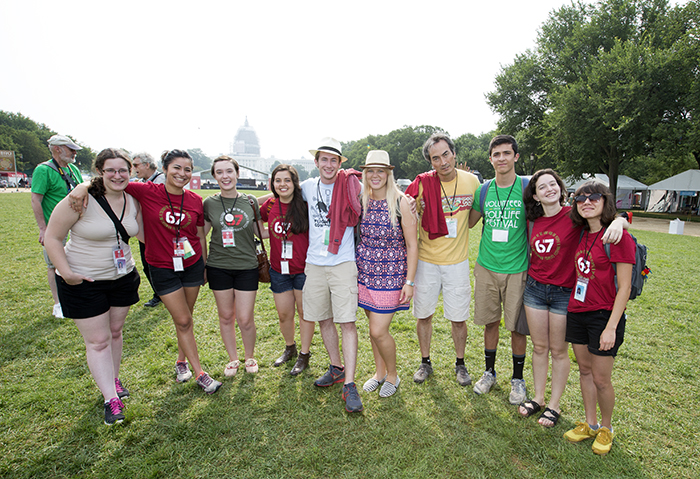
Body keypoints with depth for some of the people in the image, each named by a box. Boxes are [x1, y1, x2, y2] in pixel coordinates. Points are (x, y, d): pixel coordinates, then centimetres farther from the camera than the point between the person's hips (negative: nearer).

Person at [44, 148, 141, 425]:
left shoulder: (133, 201, -2)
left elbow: (142, 233, 13)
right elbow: (52, 238, -12)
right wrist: (66, 272, -19)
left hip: (123, 277, 5)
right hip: (83, 282, -5)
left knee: (115, 332, 18)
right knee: (97, 340, 2)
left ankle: (112, 379, 39)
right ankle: (110, 398, 12)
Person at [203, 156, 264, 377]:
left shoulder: (250, 202, 0)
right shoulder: (209, 204, 0)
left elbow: (262, 232, 10)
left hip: (247, 267, -1)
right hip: (218, 267, 1)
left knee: (245, 319, 1)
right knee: (226, 316, 12)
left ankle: (250, 357, 29)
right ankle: (233, 359, 34)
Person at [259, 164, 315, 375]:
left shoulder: (305, 205, -11)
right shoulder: (269, 205, 1)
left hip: (303, 269, -3)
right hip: (279, 270, 4)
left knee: (305, 312, 11)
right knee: (284, 314, 14)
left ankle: (304, 354, 30)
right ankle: (289, 348, 41)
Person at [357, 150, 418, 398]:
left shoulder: (400, 202, -11)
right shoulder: (362, 201, 3)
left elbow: (412, 245, -10)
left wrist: (409, 281, -13)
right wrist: (353, 268, 11)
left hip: (391, 275, -5)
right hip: (365, 273, 5)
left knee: (378, 331, -4)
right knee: (374, 327, 15)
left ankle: (392, 374, 24)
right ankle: (379, 372, 37)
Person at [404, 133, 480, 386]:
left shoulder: (472, 181, -5)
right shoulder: (422, 183, -9)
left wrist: (455, 233, -3)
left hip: (457, 261, 1)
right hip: (426, 260, 0)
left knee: (458, 317, 10)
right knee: (424, 314, 11)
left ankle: (460, 363, 34)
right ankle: (425, 362, 33)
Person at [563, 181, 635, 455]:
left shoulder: (619, 237, -14)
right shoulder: (582, 235, 6)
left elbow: (624, 287, -15)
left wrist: (611, 327, -18)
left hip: (604, 315, -6)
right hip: (577, 311, 6)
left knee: (601, 380, 6)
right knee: (585, 370, 16)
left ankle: (606, 427, 31)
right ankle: (590, 423, 33)